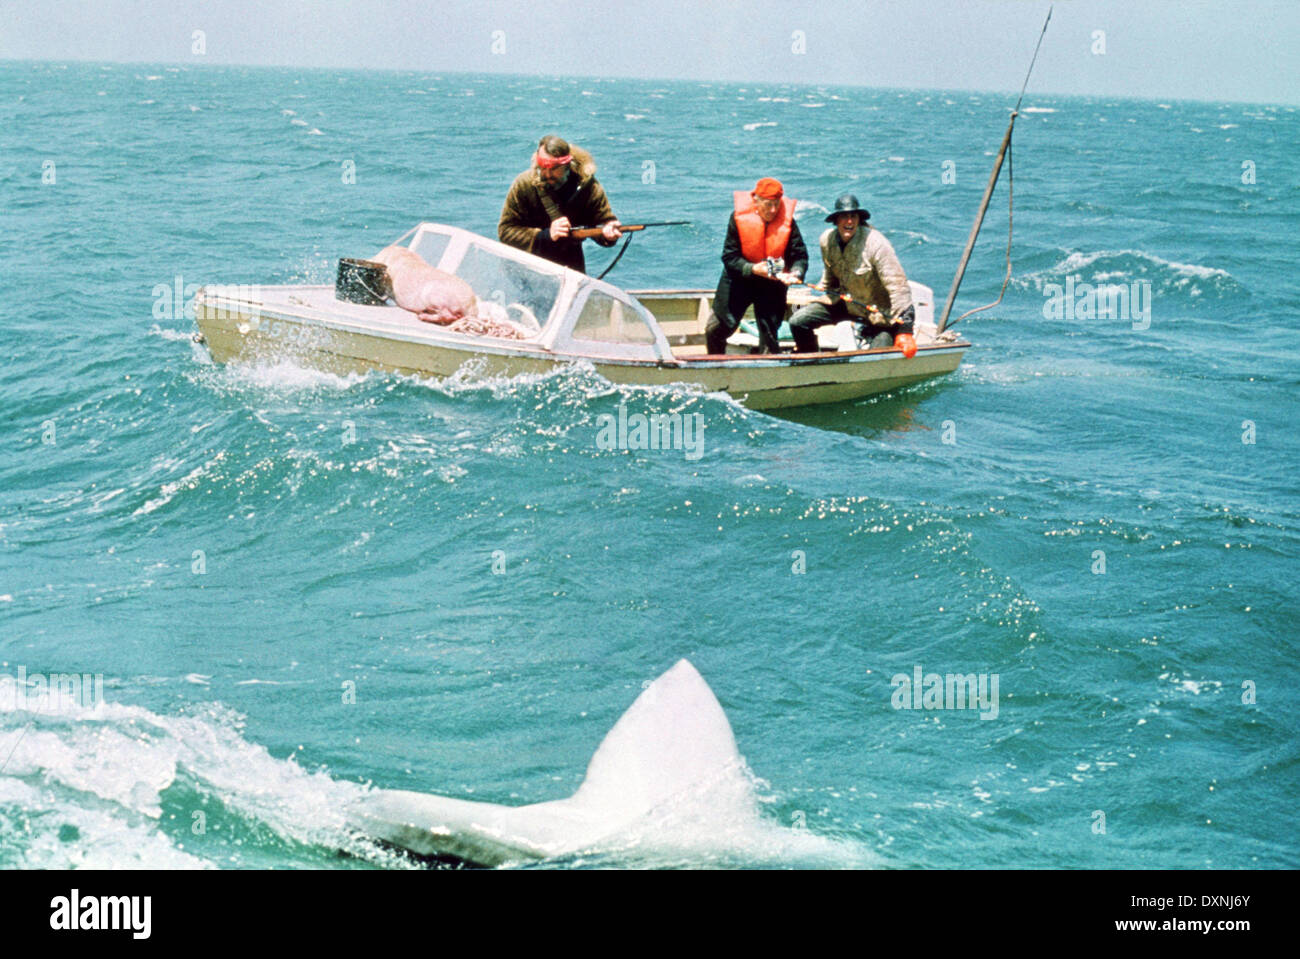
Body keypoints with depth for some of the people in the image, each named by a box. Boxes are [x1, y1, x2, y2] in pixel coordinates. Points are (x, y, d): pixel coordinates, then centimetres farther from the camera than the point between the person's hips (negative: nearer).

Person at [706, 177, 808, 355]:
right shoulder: (739, 217, -17)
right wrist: (753, 269, -30)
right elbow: (729, 257, -15)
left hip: (772, 283, 0)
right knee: (715, 330, 4)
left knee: (769, 334, -1)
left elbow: (800, 255, -12)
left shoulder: (787, 220, -15)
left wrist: (796, 273, -34)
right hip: (739, 279, 0)